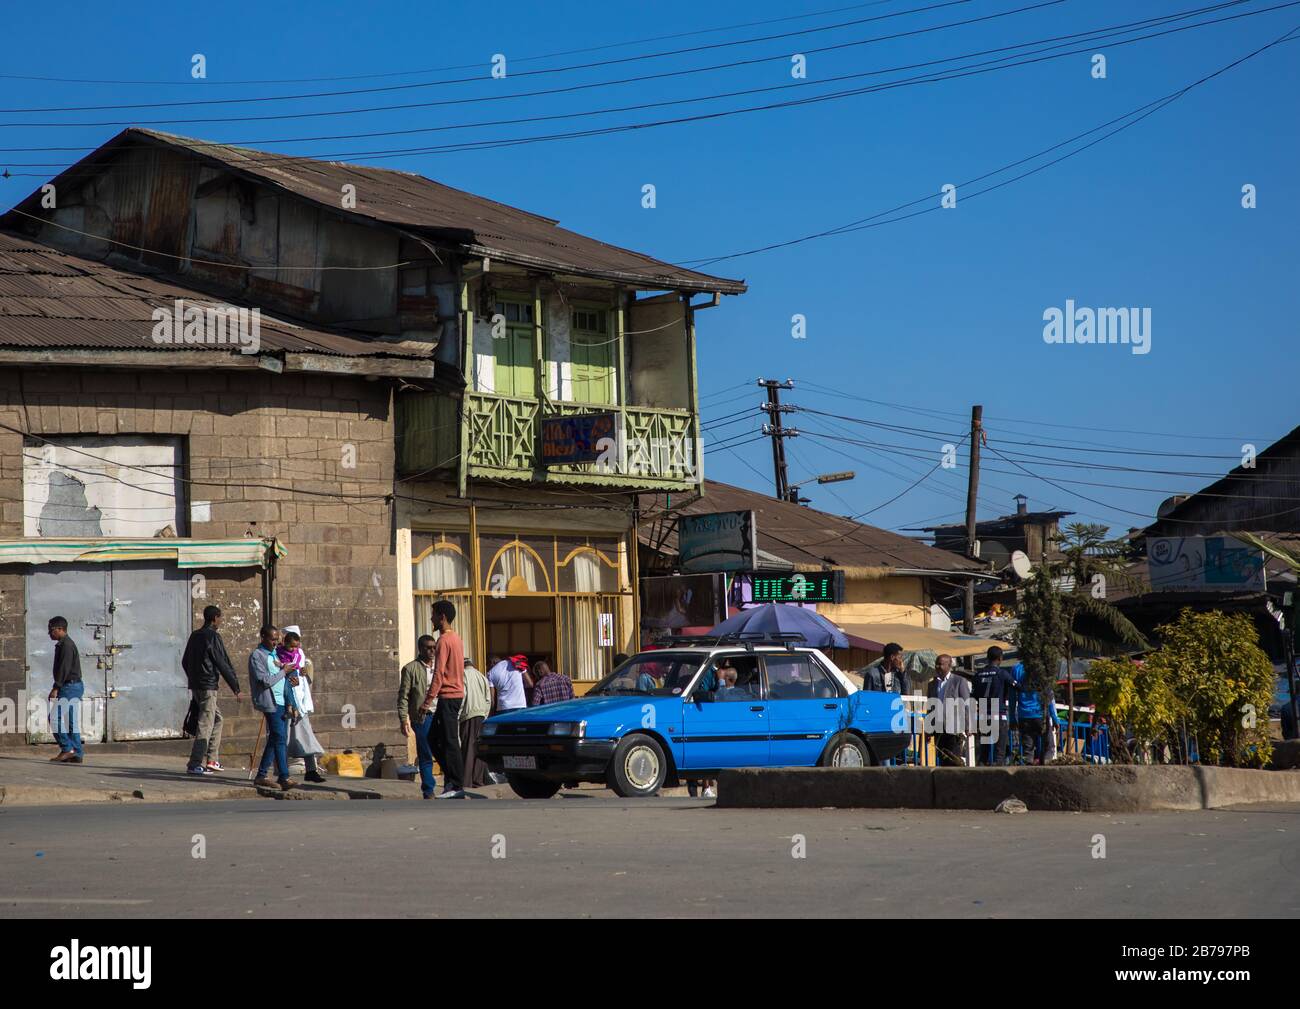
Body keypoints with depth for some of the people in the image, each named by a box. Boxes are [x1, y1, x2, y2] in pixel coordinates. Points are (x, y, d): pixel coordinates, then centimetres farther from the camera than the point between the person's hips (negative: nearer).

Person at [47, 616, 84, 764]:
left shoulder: (66, 645, -13)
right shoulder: (64, 644, 19)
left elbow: (64, 668, -20)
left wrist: (55, 688, -20)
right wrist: (58, 688, 21)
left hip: (70, 686, -10)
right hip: (74, 686, 10)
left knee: (55, 718, -12)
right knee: (72, 720, 8)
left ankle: (67, 749, -11)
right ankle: (77, 754, 7)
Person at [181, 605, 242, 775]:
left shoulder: (195, 636, 14)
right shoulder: (213, 637, -12)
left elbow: (185, 662, 21)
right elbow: (224, 664, -13)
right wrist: (236, 688, -10)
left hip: (195, 684, 9)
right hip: (208, 686, -9)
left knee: (217, 718, 19)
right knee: (205, 725, -8)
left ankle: (212, 760, 17)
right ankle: (195, 764, -13)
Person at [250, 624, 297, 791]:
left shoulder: (274, 653, 18)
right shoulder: (257, 656, -9)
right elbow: (266, 681, -16)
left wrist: (291, 680, 6)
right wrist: (284, 672, -8)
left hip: (280, 700, 9)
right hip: (269, 702, -9)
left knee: (274, 739, 10)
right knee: (279, 738, -14)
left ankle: (261, 776, 15)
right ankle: (284, 778, -17)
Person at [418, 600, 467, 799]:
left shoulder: (444, 641, -14)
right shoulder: (456, 638, 16)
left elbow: (439, 674, -19)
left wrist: (427, 702, -18)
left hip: (448, 696, -10)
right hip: (457, 694, 10)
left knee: (449, 742, -7)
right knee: (434, 737, 15)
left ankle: (456, 786, -6)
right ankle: (451, 777, 14)